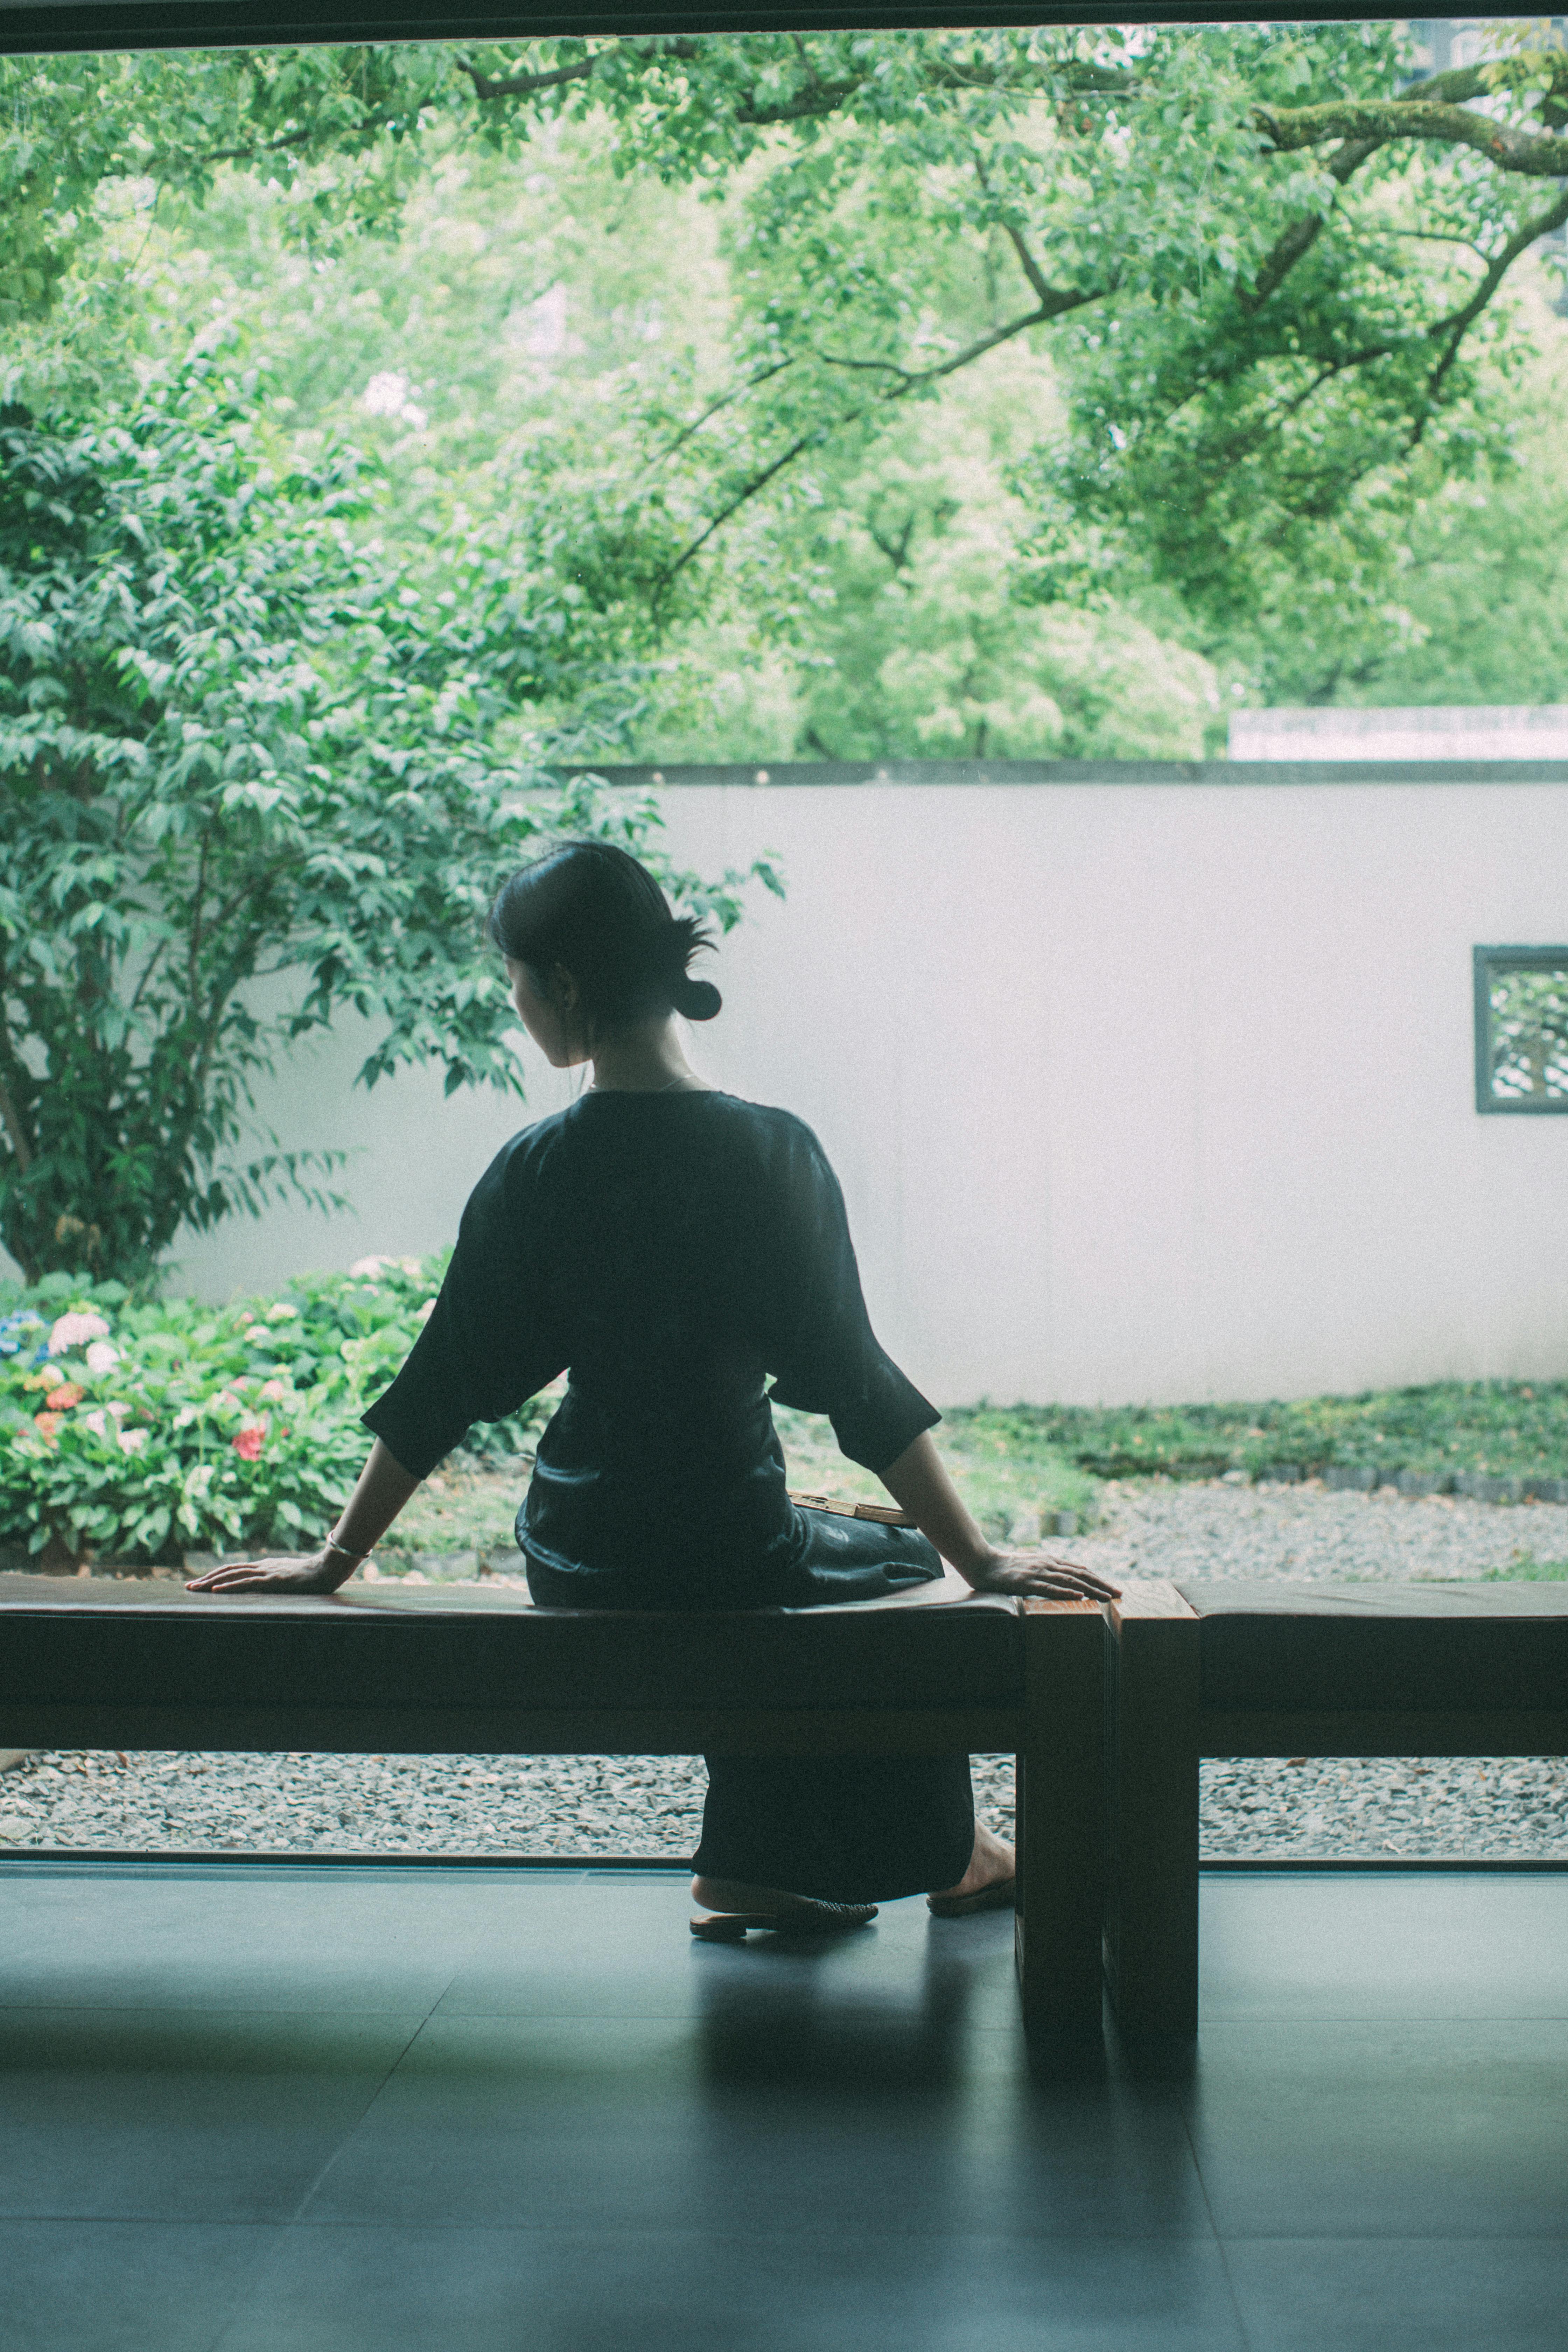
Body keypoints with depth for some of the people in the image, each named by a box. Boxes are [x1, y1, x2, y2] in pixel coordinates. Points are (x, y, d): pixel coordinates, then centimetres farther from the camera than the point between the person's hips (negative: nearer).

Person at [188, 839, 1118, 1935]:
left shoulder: (535, 1171, -8)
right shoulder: (772, 1150, -13)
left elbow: (446, 1387, -2)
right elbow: (855, 1379, -12)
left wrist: (338, 1557, 10)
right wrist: (981, 1561, -6)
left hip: (577, 1559, 3)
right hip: (723, 1558, -3)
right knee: (911, 1572, 28)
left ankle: (763, 1869, 33)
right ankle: (949, 1853, 37)